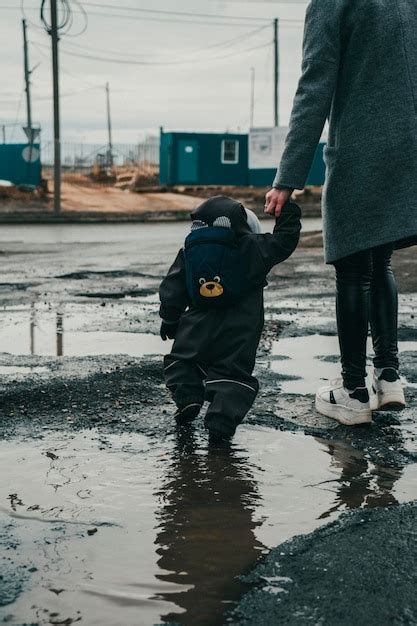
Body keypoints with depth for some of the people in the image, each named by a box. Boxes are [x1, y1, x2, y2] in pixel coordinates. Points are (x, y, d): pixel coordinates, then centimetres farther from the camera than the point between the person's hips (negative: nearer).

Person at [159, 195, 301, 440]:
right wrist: (289, 214, 23)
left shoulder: (189, 252, 6)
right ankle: (222, 418, -13)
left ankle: (187, 396, -1)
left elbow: (172, 290, 9)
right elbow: (283, 241, 8)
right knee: (233, 374, 5)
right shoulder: (251, 248, -3)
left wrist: (169, 320, 19)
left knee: (180, 361, 22)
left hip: (197, 328, 2)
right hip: (238, 333, -2)